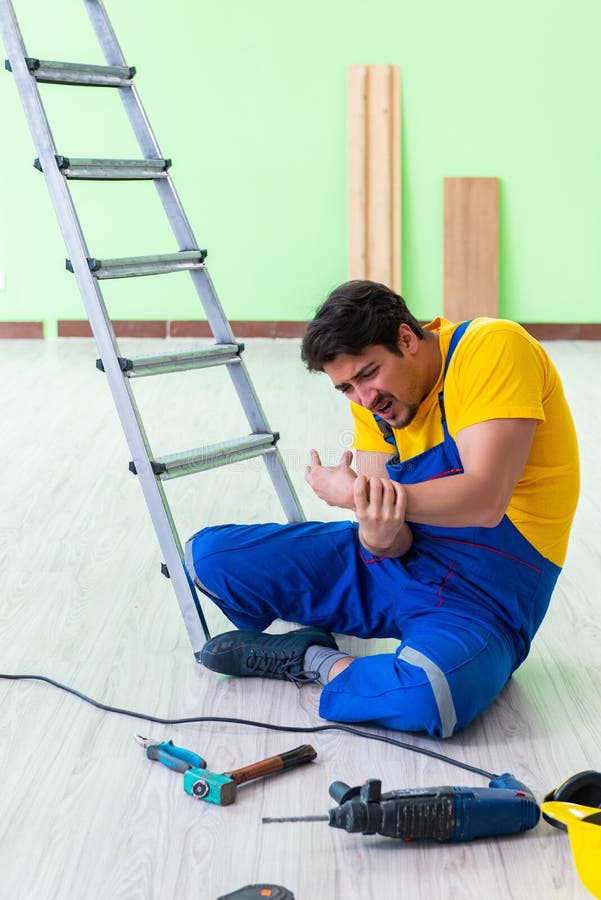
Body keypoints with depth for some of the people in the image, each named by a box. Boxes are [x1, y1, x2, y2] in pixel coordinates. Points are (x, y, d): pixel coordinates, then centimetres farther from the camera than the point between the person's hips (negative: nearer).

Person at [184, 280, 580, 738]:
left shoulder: (494, 348, -17)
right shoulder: (375, 397, 3)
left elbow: (484, 500, -27)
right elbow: (395, 543, -5)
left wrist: (352, 493, -26)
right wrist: (379, 536, -30)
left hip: (481, 592, -5)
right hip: (398, 560, 6)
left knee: (429, 690, -40)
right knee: (209, 554, -7)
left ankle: (316, 660, -11)